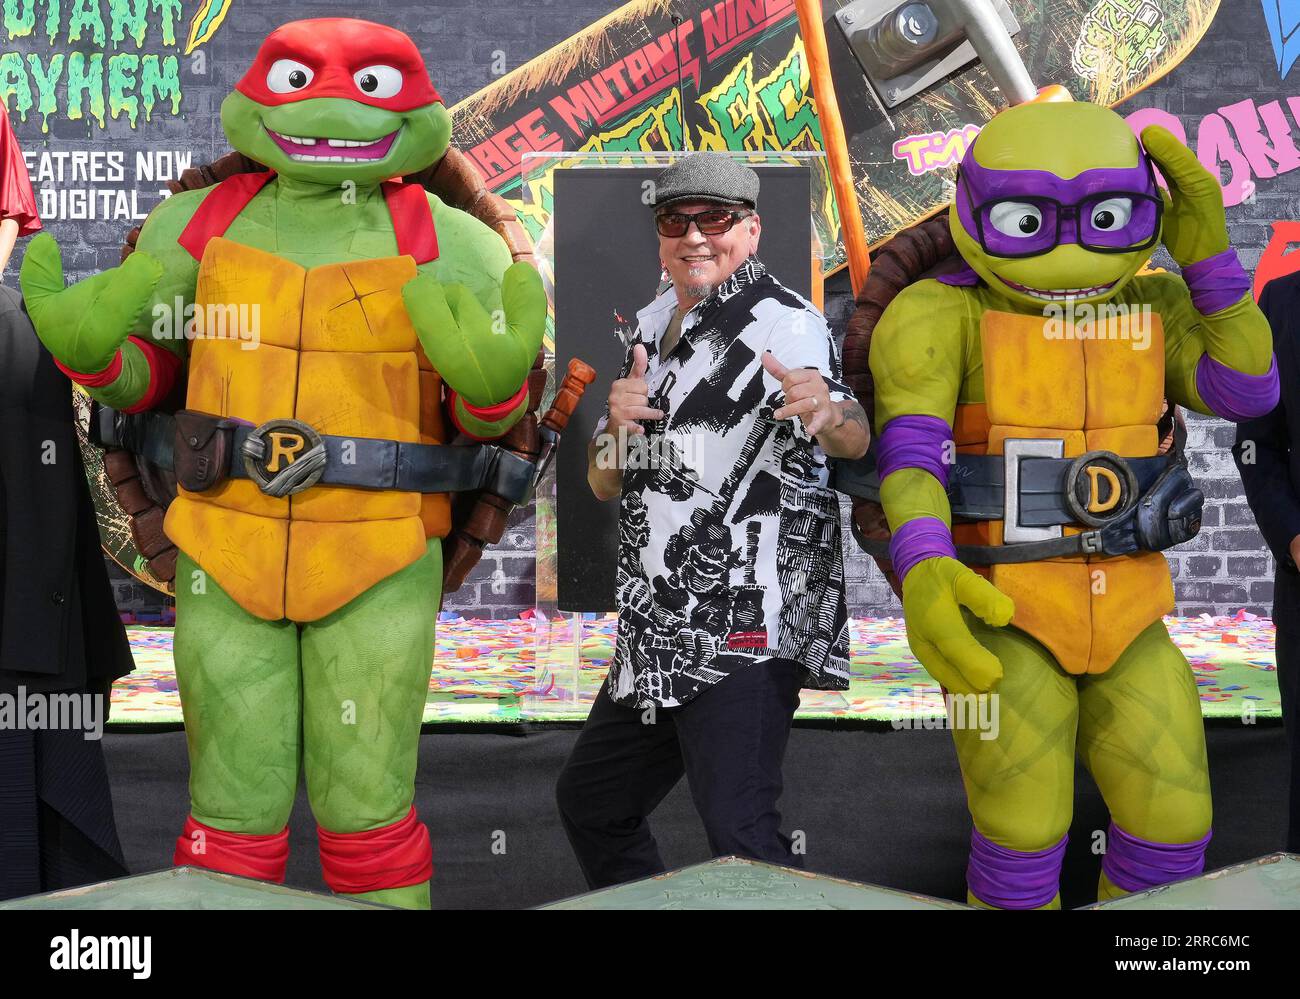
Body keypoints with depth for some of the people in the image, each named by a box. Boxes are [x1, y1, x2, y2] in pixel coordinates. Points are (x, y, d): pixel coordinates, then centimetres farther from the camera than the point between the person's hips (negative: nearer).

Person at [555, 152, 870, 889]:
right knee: (591, 800, 21)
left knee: (740, 835, -17)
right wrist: (619, 423, -7)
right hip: (659, 634, 9)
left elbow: (854, 440, -28)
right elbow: (606, 483, 16)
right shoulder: (655, 328, 15)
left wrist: (828, 412, -52)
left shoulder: (783, 322, -10)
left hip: (745, 631, -9)